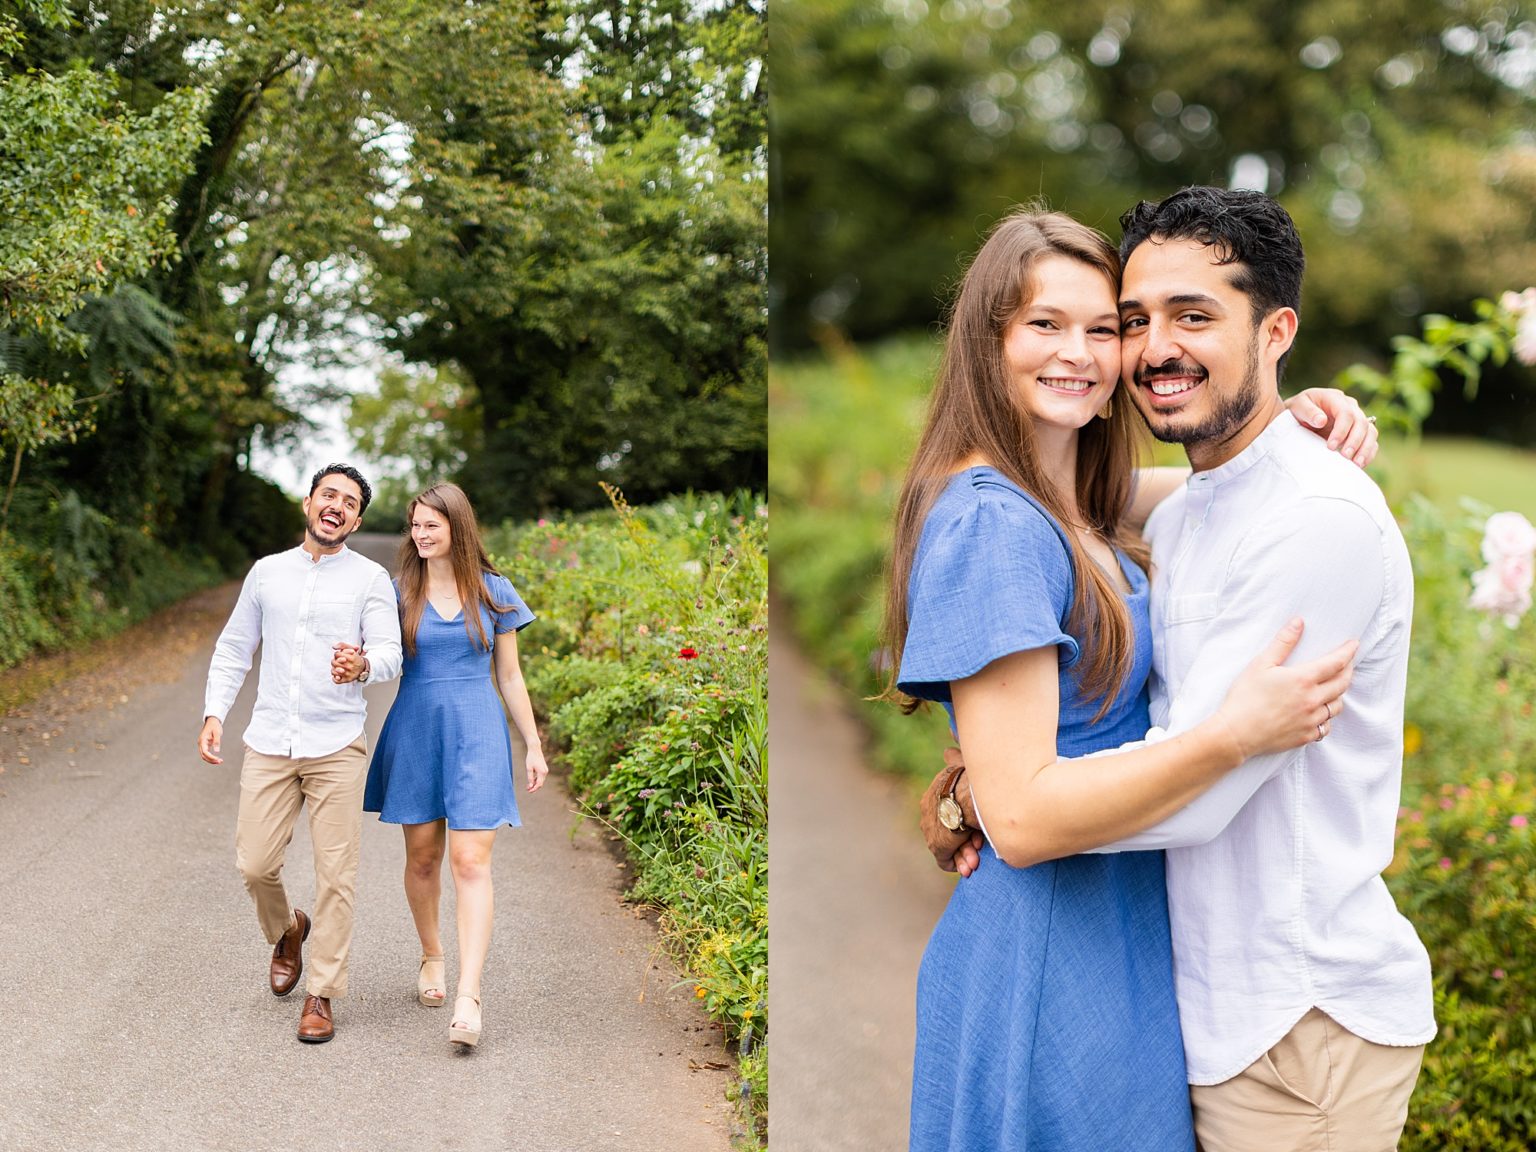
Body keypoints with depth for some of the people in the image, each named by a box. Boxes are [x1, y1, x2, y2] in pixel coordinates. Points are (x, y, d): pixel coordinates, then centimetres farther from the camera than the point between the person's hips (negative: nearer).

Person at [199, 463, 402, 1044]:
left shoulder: (370, 578, 3)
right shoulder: (267, 572, 12)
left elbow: (390, 653, -7)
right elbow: (233, 648, 17)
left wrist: (363, 665, -31)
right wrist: (214, 713, 5)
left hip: (337, 747, -2)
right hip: (268, 744, 3)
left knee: (336, 875, -3)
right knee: (254, 864, 1)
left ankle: (322, 994, 9)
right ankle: (287, 931, 34)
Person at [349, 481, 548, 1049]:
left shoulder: (493, 592, 3)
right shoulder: (399, 591, 4)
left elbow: (509, 676, 8)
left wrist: (533, 745, 7)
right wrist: (357, 664, -23)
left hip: (476, 731, -2)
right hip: (415, 731, 2)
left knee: (470, 861, -10)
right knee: (422, 856, 11)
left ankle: (468, 996, -14)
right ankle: (431, 956, 35)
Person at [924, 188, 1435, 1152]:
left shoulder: (1324, 522, -20)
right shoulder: (1176, 517, 10)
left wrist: (982, 804, -12)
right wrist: (989, 768, -5)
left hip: (1306, 1020, -8)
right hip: (1216, 1003, 8)